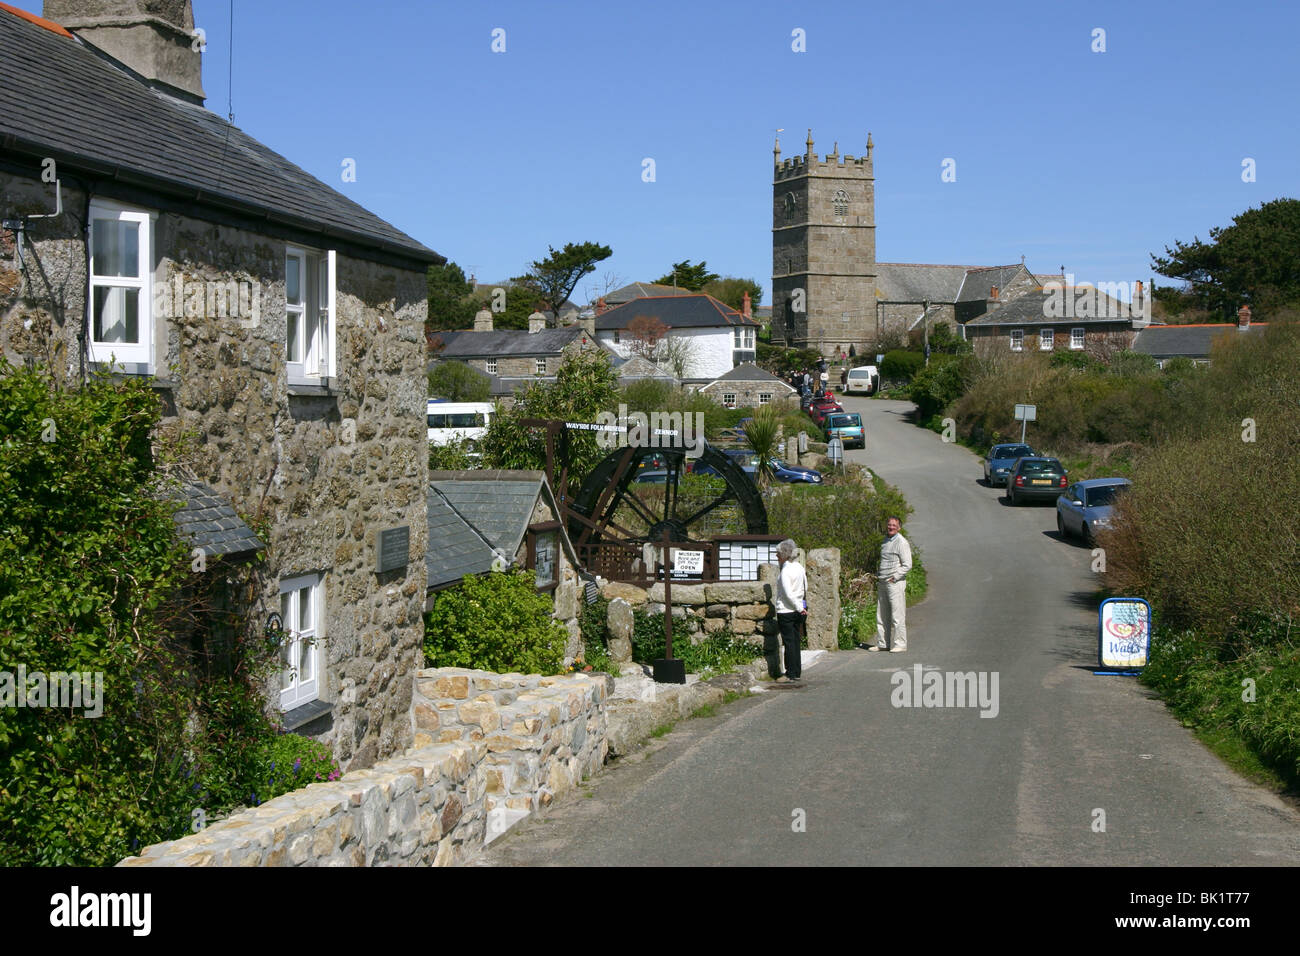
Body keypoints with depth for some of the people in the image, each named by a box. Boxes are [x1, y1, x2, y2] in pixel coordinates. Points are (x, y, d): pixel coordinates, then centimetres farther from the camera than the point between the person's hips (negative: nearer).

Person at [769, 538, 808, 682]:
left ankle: (791, 674, 1)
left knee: (789, 642, -2)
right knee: (795, 641, 13)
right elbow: (805, 588, 15)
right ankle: (796, 671, 19)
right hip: (797, 611, 8)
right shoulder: (799, 567, 8)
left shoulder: (786, 571, -17)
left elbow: (788, 594, -20)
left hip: (786, 611, -8)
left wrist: (800, 608, -13)